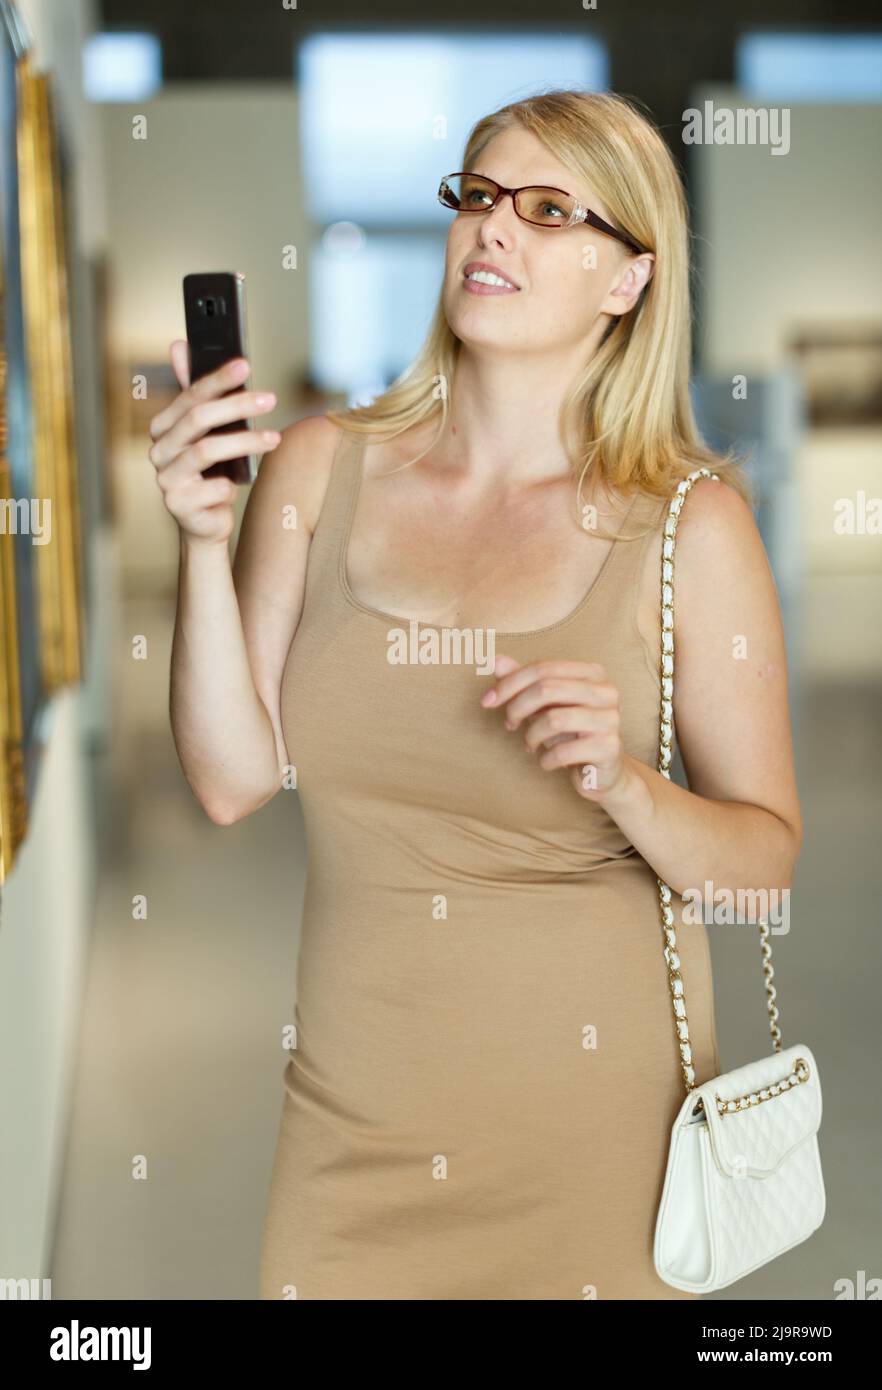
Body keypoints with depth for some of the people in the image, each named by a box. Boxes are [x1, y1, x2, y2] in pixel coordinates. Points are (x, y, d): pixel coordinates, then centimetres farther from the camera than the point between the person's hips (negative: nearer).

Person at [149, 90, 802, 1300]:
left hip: (594, 1102, -2)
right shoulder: (322, 468, -1)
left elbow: (765, 855, -4)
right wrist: (205, 542, -15)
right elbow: (233, 781, -4)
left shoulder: (691, 525, -8)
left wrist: (624, 783, -23)